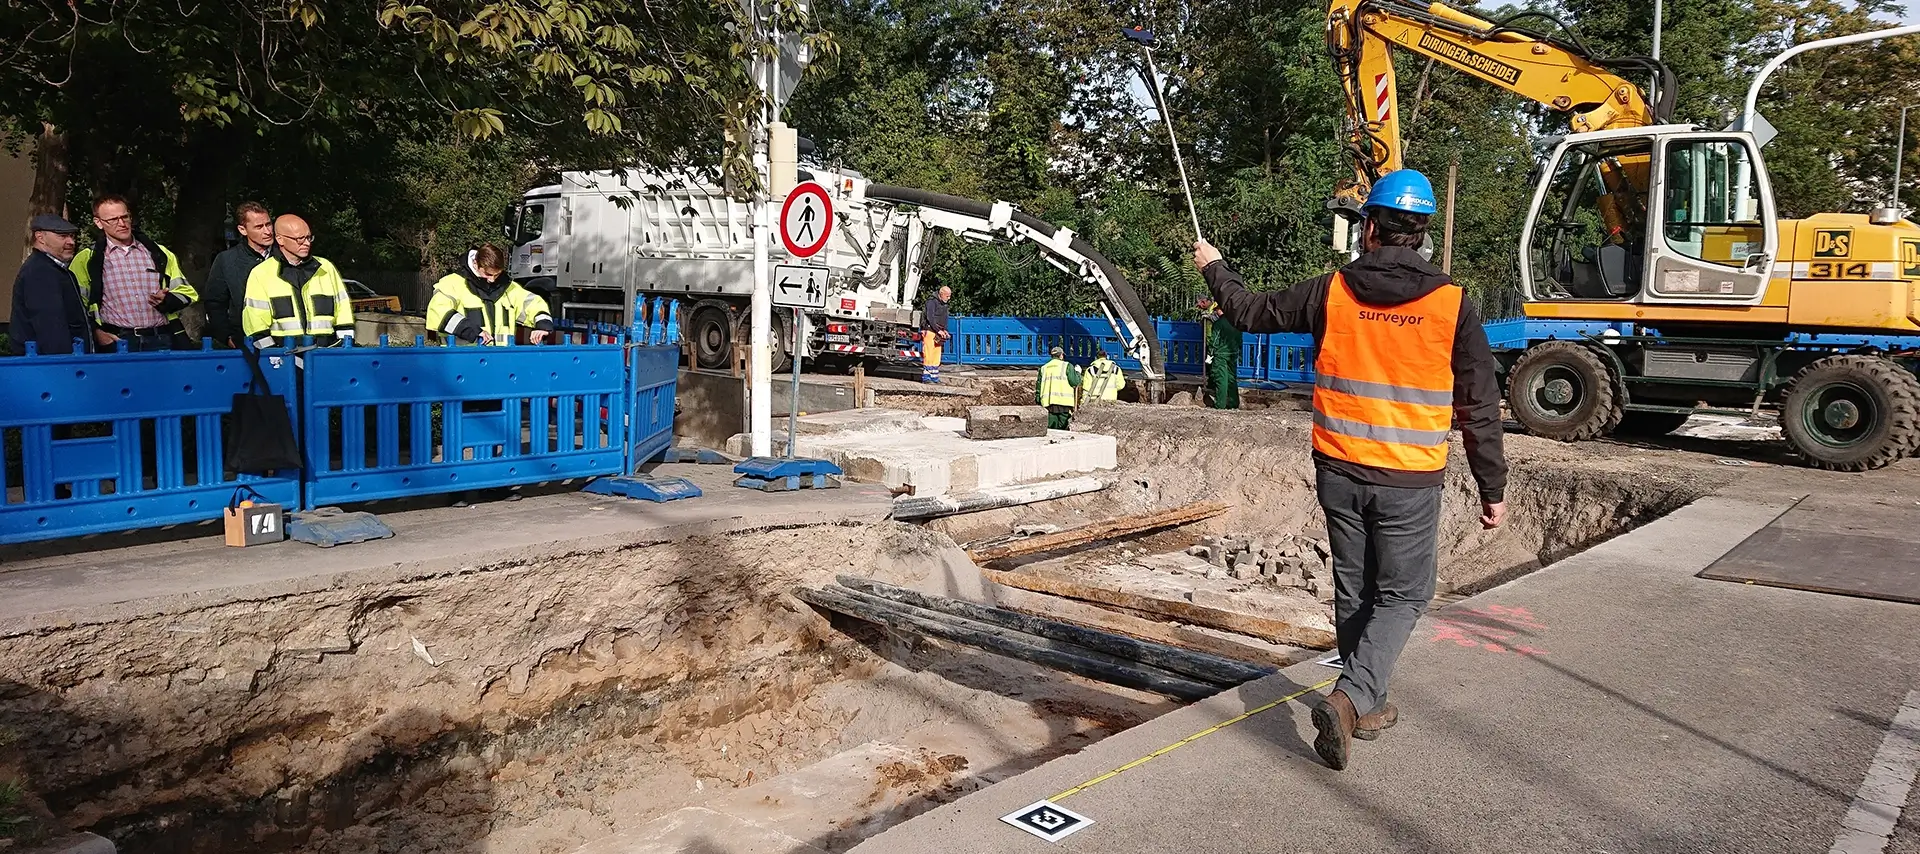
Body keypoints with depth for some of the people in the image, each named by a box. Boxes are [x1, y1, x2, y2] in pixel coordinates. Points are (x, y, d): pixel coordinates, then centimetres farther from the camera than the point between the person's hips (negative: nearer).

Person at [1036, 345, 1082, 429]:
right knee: (1064, 429, -3)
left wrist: (1038, 401, 21)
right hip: (1063, 401, -4)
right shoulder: (1067, 366, 4)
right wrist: (1078, 372, 15)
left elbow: (1038, 387, 16)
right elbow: (1074, 382, -4)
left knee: (1051, 429, 4)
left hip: (1047, 403, 4)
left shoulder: (1043, 368, 19)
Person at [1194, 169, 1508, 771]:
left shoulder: (1331, 292, -4)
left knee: (1353, 591, 17)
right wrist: (1492, 488, 7)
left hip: (1339, 472, 2)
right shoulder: (1452, 305, -7)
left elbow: (1253, 313, 11)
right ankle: (1350, 696, -9)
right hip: (1409, 481, -2)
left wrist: (1213, 267, 29)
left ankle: (1369, 704, 30)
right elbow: (1480, 409, -3)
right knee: (1401, 596, 9)